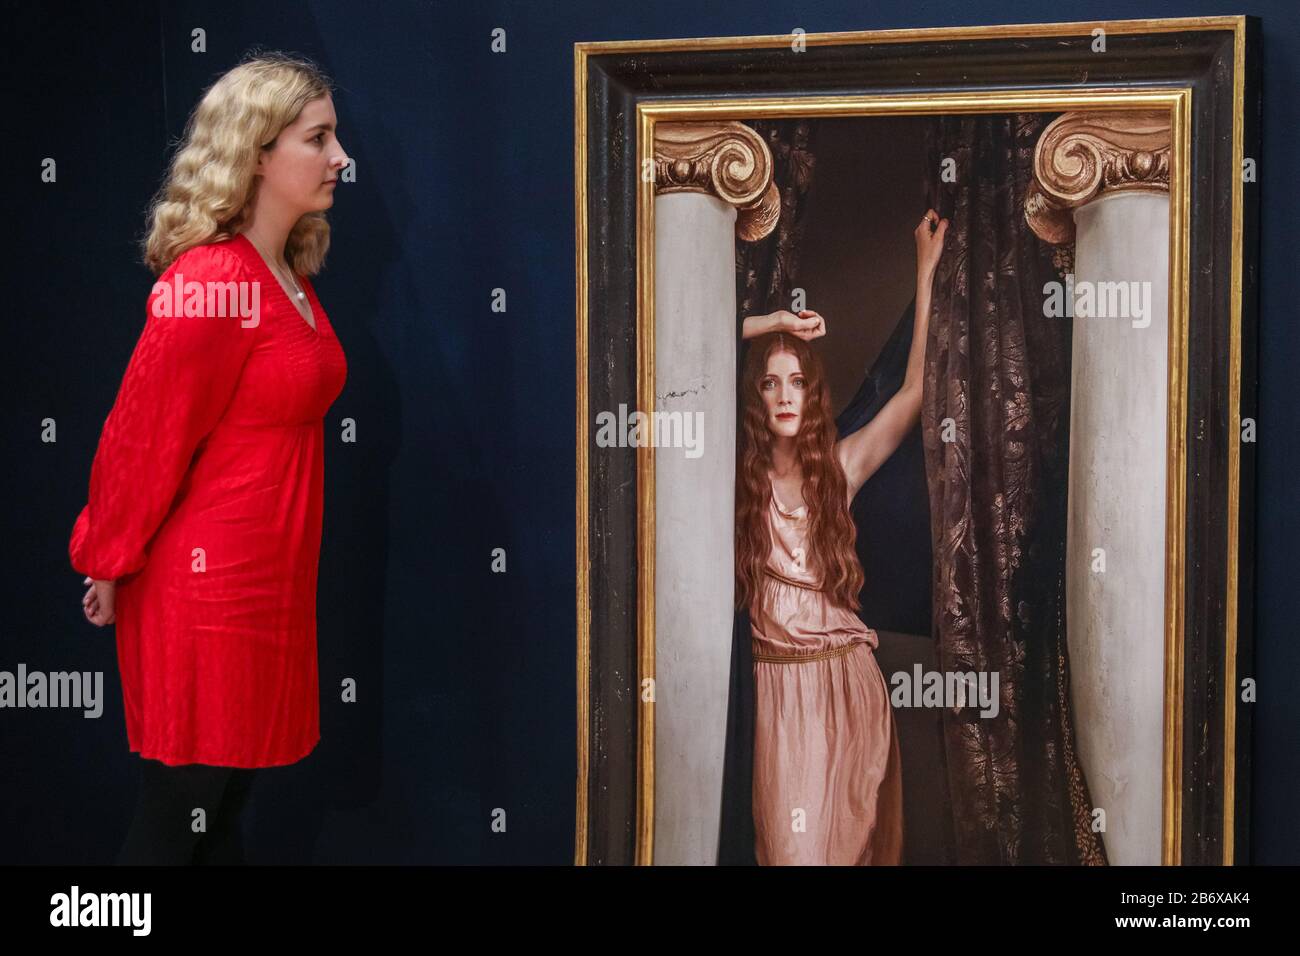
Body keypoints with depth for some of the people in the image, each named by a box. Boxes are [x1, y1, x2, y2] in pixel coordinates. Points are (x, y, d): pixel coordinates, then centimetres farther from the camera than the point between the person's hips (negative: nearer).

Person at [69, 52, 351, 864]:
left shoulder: (289, 276, 9)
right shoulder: (209, 283, -20)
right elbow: (144, 438, -15)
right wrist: (110, 565, -4)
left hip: (271, 583, 9)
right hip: (207, 586, -9)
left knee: (225, 809, 17)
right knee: (175, 822, 4)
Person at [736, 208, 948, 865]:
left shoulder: (841, 466, 5)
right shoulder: (739, 476, -1)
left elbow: (916, 390, 1)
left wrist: (926, 273, 2)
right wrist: (770, 325, -3)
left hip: (851, 681, 2)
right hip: (778, 683, -2)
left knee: (858, 836, 8)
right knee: (794, 846, -5)